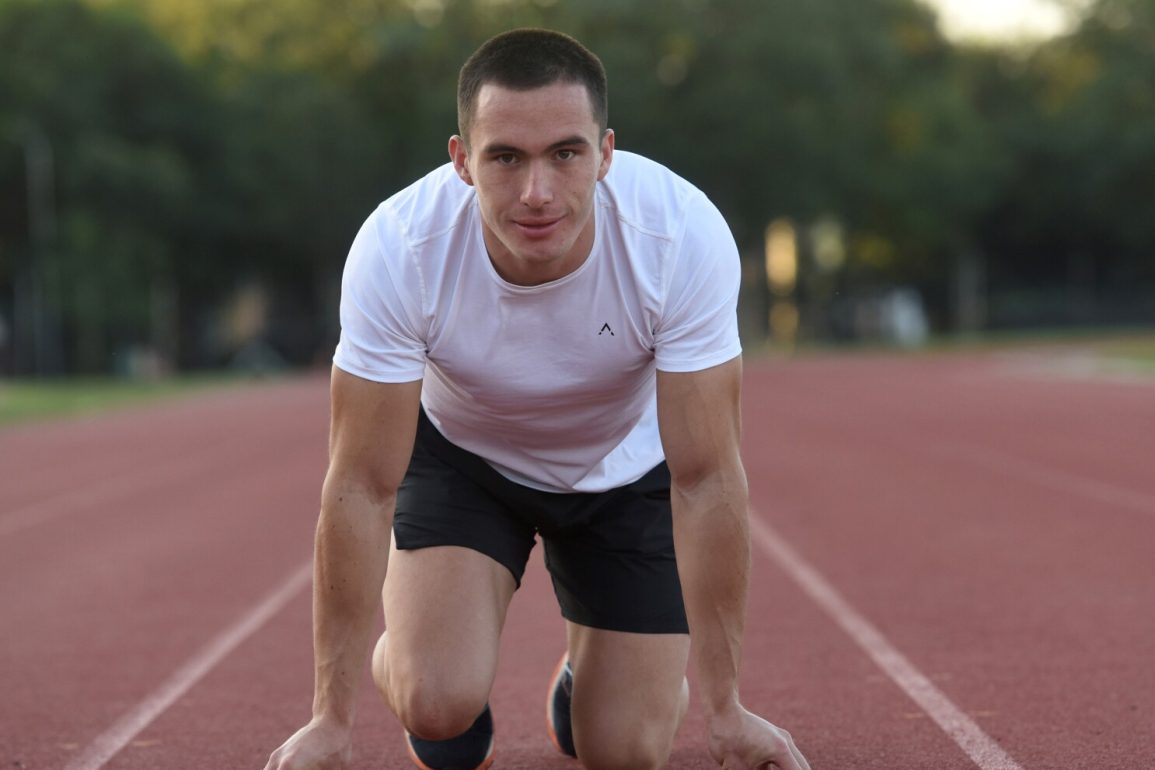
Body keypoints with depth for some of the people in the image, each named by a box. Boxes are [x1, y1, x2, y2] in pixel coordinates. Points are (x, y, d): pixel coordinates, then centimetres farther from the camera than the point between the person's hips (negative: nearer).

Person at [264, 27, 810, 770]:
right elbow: (362, 487, -26)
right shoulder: (397, 249, -34)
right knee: (439, 703, -23)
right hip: (460, 452, -1)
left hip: (625, 465, 1)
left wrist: (725, 709, -22)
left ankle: (589, 671, 31)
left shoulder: (686, 236, -34)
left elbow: (704, 480, -26)